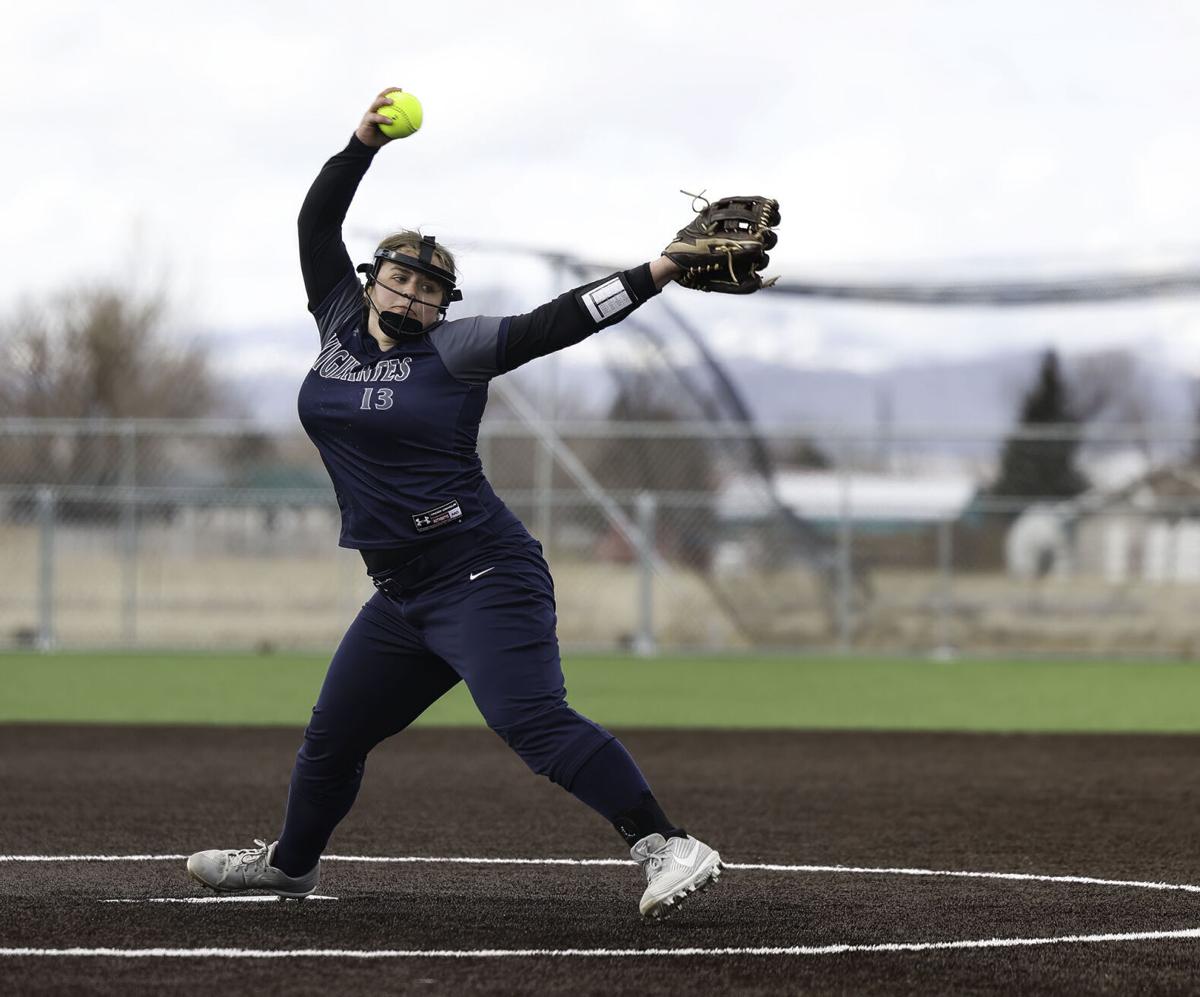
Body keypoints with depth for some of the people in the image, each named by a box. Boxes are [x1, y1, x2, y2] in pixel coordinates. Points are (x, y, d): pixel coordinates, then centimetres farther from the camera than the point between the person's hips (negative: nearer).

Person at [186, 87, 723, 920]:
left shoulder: (454, 350, -6)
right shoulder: (341, 325, 12)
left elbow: (559, 322, -13)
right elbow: (317, 225, 13)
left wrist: (662, 272, -22)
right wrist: (365, 145, 1)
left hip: (482, 578, -7)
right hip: (402, 594, 7)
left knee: (532, 720, -24)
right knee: (332, 737, 20)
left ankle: (669, 847, -31)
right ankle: (290, 862, 42)